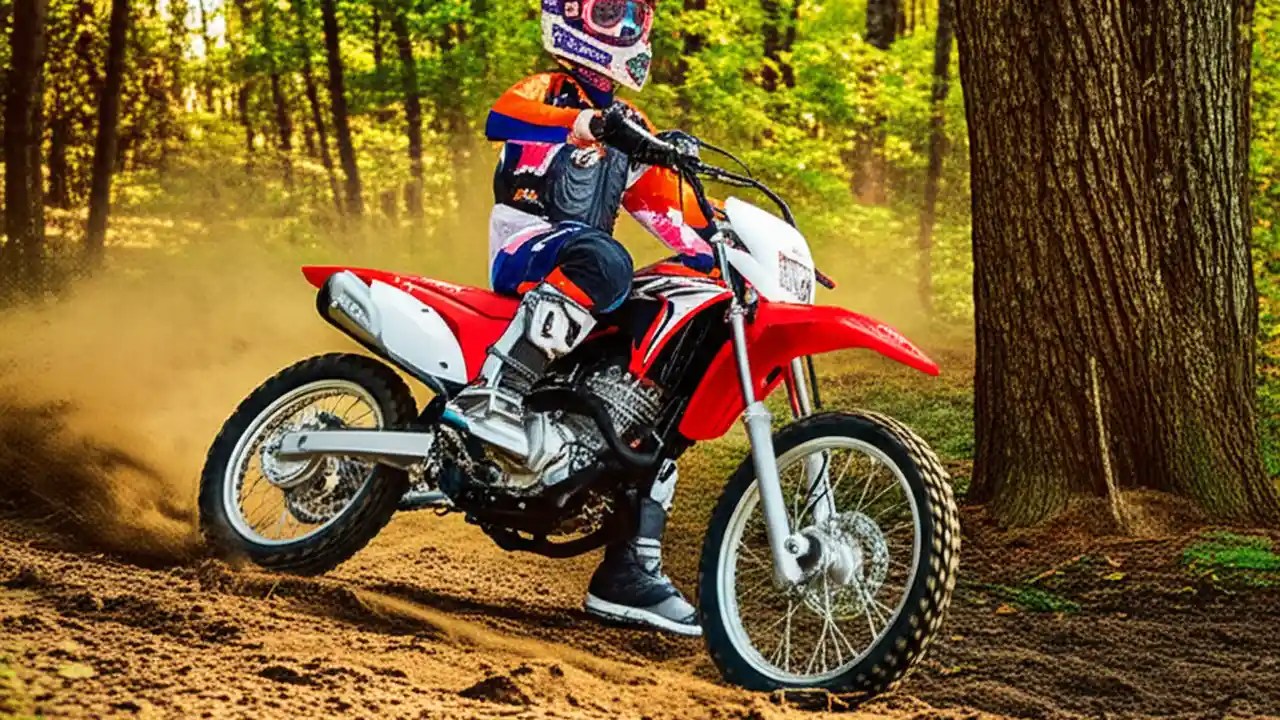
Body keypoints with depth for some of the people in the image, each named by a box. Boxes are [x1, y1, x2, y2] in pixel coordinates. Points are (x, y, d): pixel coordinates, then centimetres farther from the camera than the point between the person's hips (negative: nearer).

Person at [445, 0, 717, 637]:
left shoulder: (628, 128, 22)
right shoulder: (547, 92, 0)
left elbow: (671, 206, 21)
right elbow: (502, 117, -25)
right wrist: (590, 124, -41)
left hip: (584, 270, 8)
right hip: (524, 255, -8)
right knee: (603, 259, -40)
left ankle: (630, 573, 3)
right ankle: (495, 393, -47)